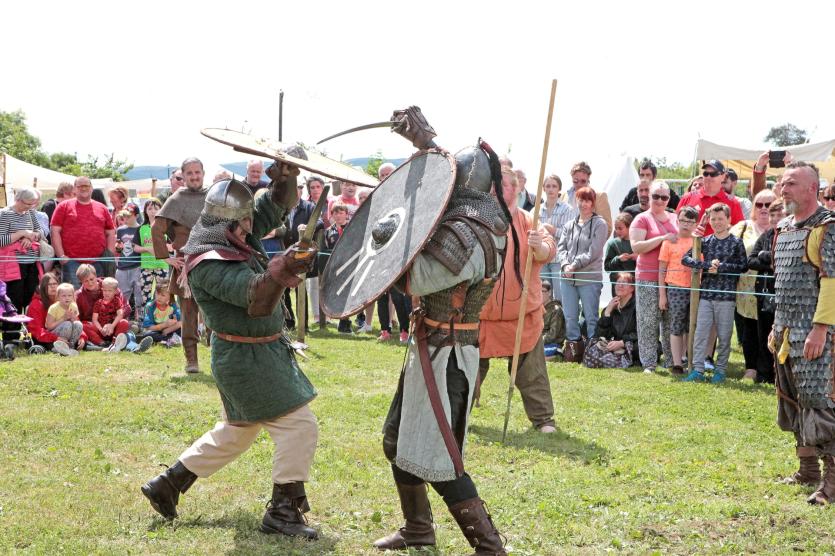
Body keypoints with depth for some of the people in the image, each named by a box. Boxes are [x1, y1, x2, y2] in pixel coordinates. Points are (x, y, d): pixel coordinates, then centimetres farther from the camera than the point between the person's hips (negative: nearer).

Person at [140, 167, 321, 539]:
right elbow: (257, 299, -35)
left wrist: (285, 178, -10)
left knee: (235, 433, 23)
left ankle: (166, 485, 31)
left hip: (263, 351, 10)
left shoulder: (237, 238, 3)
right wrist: (279, 272, -51)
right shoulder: (209, 264, -23)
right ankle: (282, 512, -1)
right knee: (298, 426, -8)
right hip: (246, 358, -10)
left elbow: (278, 205, 9)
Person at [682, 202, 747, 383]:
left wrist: (721, 267, -13)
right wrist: (707, 265, -11)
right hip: (706, 294, 2)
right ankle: (698, 369, 1)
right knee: (701, 332, -2)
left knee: (724, 335, 3)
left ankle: (720, 370, 12)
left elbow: (744, 266, -3)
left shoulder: (736, 242, 2)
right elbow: (685, 258, 2)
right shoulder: (705, 242, 8)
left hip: (726, 295, -2)